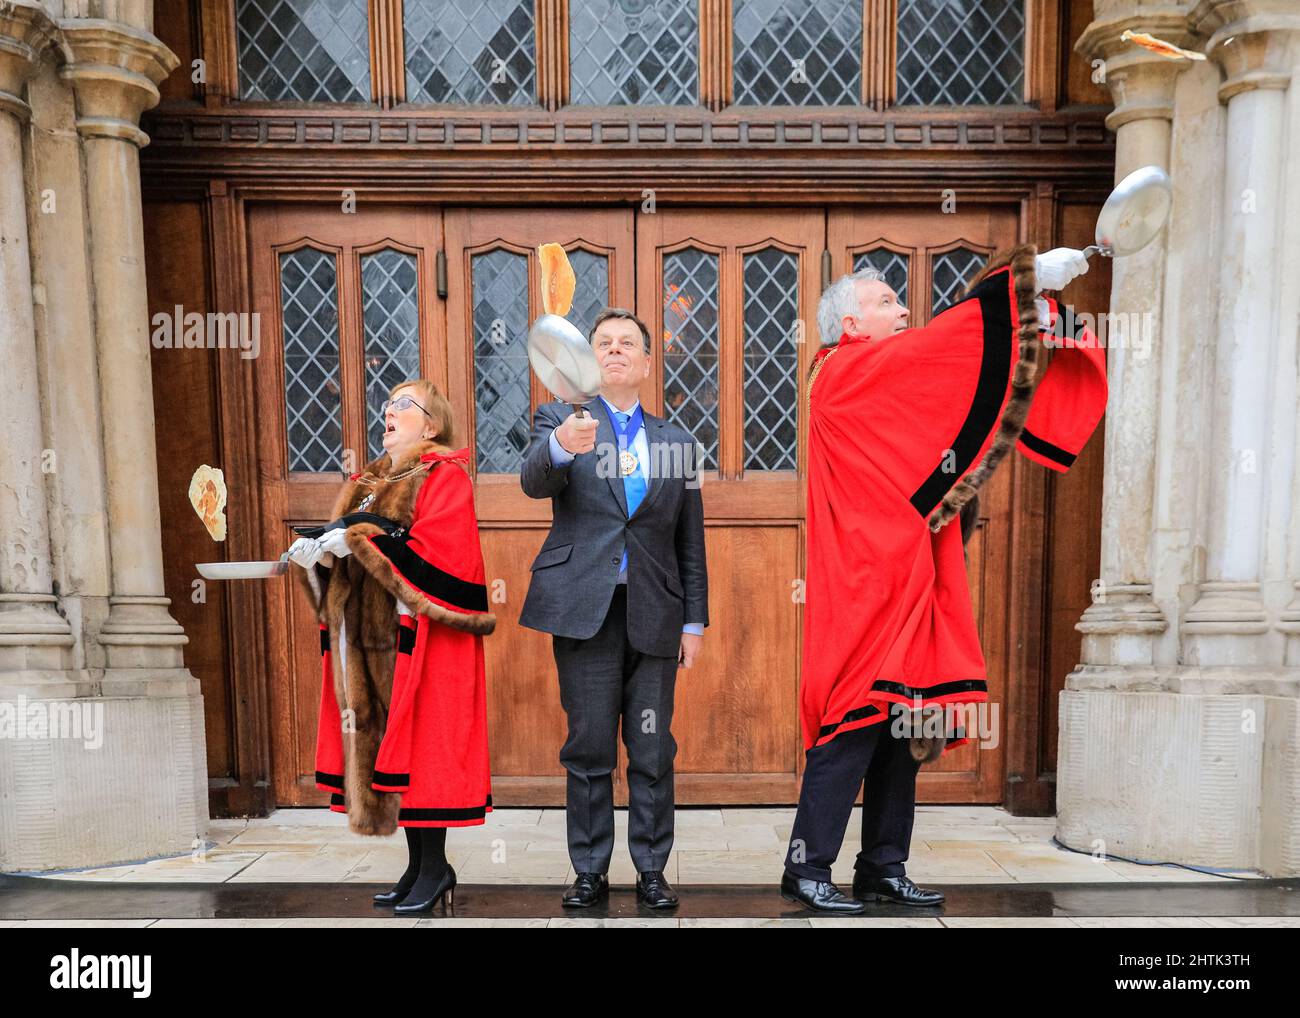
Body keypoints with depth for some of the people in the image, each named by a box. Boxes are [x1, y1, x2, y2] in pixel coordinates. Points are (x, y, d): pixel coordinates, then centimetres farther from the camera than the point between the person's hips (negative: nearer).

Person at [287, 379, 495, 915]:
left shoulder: (445, 476, -5)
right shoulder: (367, 481, 19)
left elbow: (432, 554, -18)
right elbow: (345, 552, 18)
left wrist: (357, 540, -18)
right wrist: (316, 553, -3)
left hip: (420, 636, -7)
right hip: (370, 634, 8)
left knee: (421, 743, -5)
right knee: (383, 743, 9)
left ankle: (435, 868, 9)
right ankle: (418, 864, 19)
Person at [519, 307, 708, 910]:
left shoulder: (675, 441, 11)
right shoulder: (560, 421, 5)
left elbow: (691, 542, 11)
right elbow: (533, 482, -16)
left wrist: (695, 621, 7)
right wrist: (560, 447, -38)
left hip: (654, 614, 2)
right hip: (584, 610, -1)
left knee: (652, 753, 7)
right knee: (588, 750, 6)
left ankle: (651, 870, 23)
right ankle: (590, 872, 21)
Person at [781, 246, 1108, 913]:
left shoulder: (903, 381, 21)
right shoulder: (841, 375, -5)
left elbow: (976, 375, 16)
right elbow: (936, 344, -16)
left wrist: (1030, 323, 3)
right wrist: (1021, 279, -14)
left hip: (910, 582, 9)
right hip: (864, 582, -9)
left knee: (903, 729, 10)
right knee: (854, 727, -6)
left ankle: (884, 867, 21)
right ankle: (806, 871, 5)